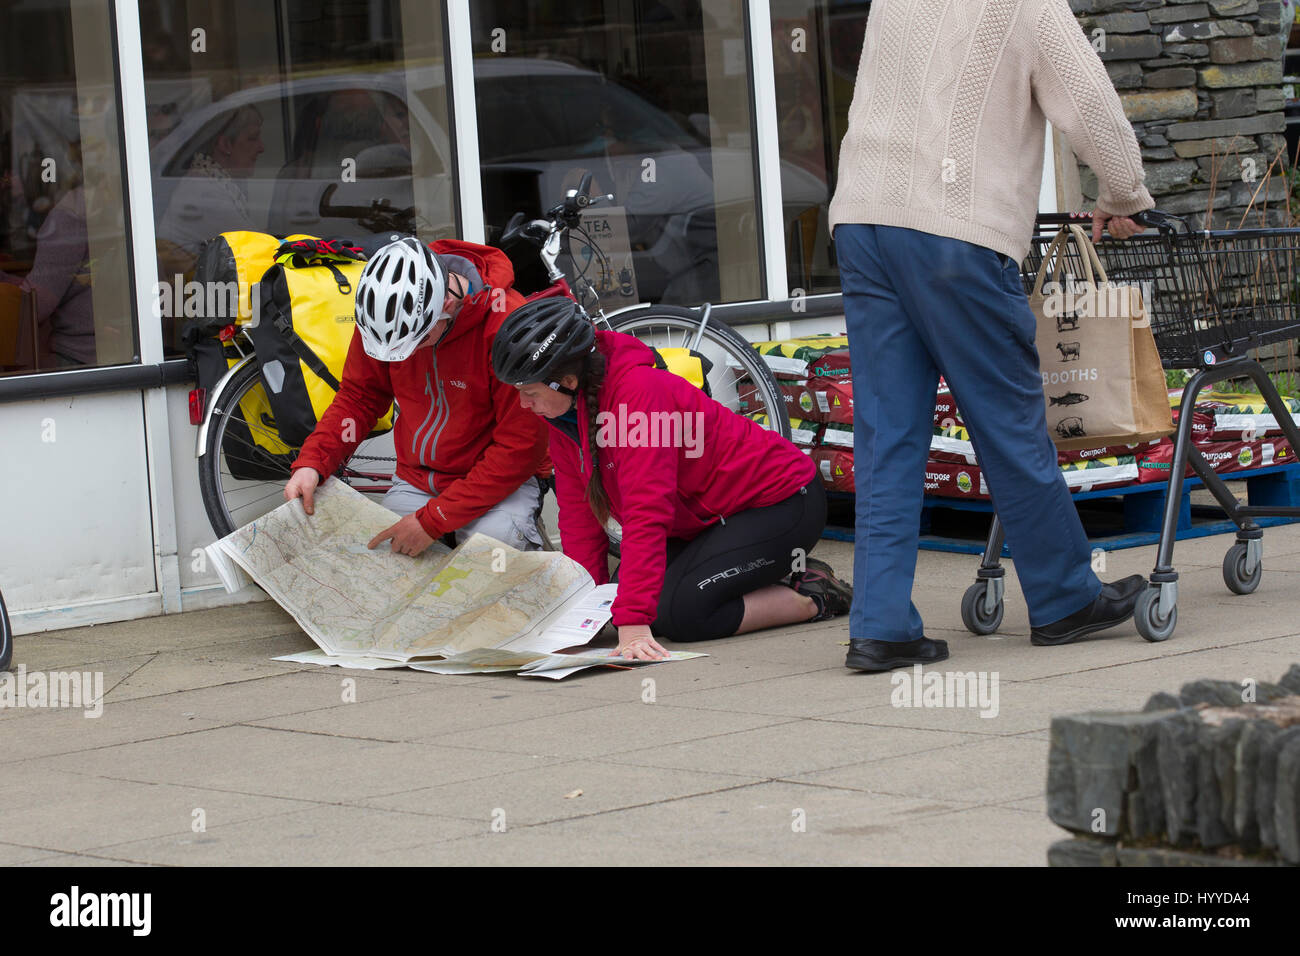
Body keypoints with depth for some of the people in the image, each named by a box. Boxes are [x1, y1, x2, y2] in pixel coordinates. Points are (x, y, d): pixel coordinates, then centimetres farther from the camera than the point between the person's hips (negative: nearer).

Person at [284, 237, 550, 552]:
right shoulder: (384, 315, -10)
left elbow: (521, 447, -22)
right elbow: (359, 396, 8)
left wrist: (433, 520, -23)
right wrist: (310, 462, -11)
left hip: (500, 481, -5)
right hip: (416, 477, 5)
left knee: (496, 539, -35)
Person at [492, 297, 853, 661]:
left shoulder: (638, 390, -29)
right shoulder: (563, 412, -4)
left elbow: (646, 513, -36)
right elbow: (579, 515, 1)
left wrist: (633, 623, -41)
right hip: (709, 517, 9)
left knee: (677, 614, -24)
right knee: (646, 604, -9)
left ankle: (814, 600, -4)